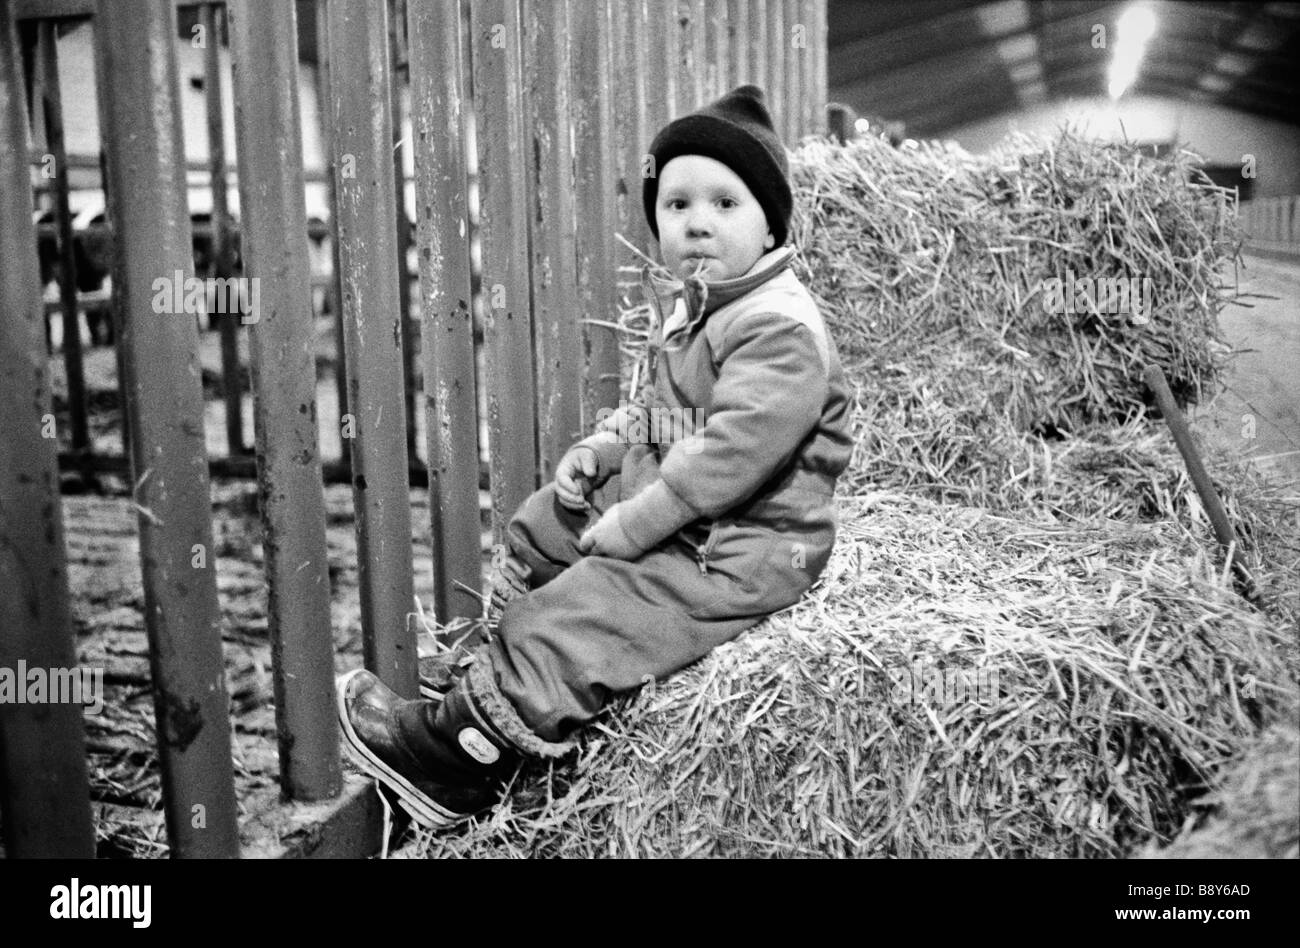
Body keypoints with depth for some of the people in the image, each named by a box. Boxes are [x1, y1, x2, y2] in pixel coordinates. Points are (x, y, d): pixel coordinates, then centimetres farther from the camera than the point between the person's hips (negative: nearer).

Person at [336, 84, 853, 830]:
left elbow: (728, 453, -28)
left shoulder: (783, 329, -22)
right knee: (541, 527, 15)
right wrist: (600, 449, 4)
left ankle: (450, 750, -8)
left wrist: (626, 528, -23)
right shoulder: (688, 307, 11)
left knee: (579, 613, -19)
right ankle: (494, 676, 18)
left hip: (739, 550, -10)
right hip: (666, 503, 10)